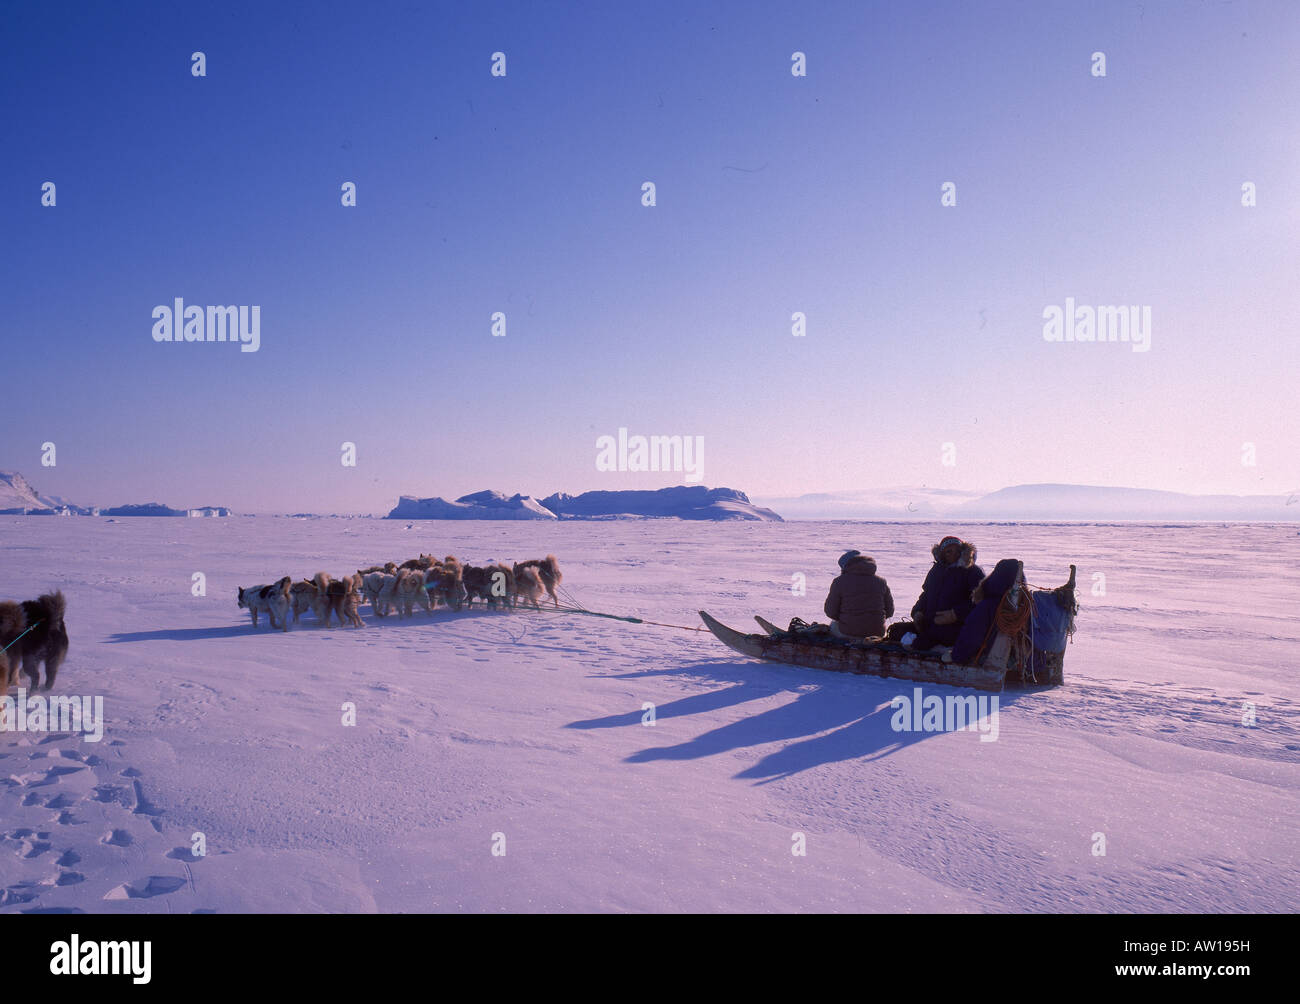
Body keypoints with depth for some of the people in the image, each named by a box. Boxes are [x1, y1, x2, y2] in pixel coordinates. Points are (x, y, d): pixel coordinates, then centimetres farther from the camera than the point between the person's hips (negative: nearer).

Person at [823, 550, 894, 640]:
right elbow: (889, 611, 7)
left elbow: (831, 612, -6)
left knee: (833, 624, 27)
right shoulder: (880, 581, 4)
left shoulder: (839, 581, -7)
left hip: (848, 633, -4)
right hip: (877, 632, 4)